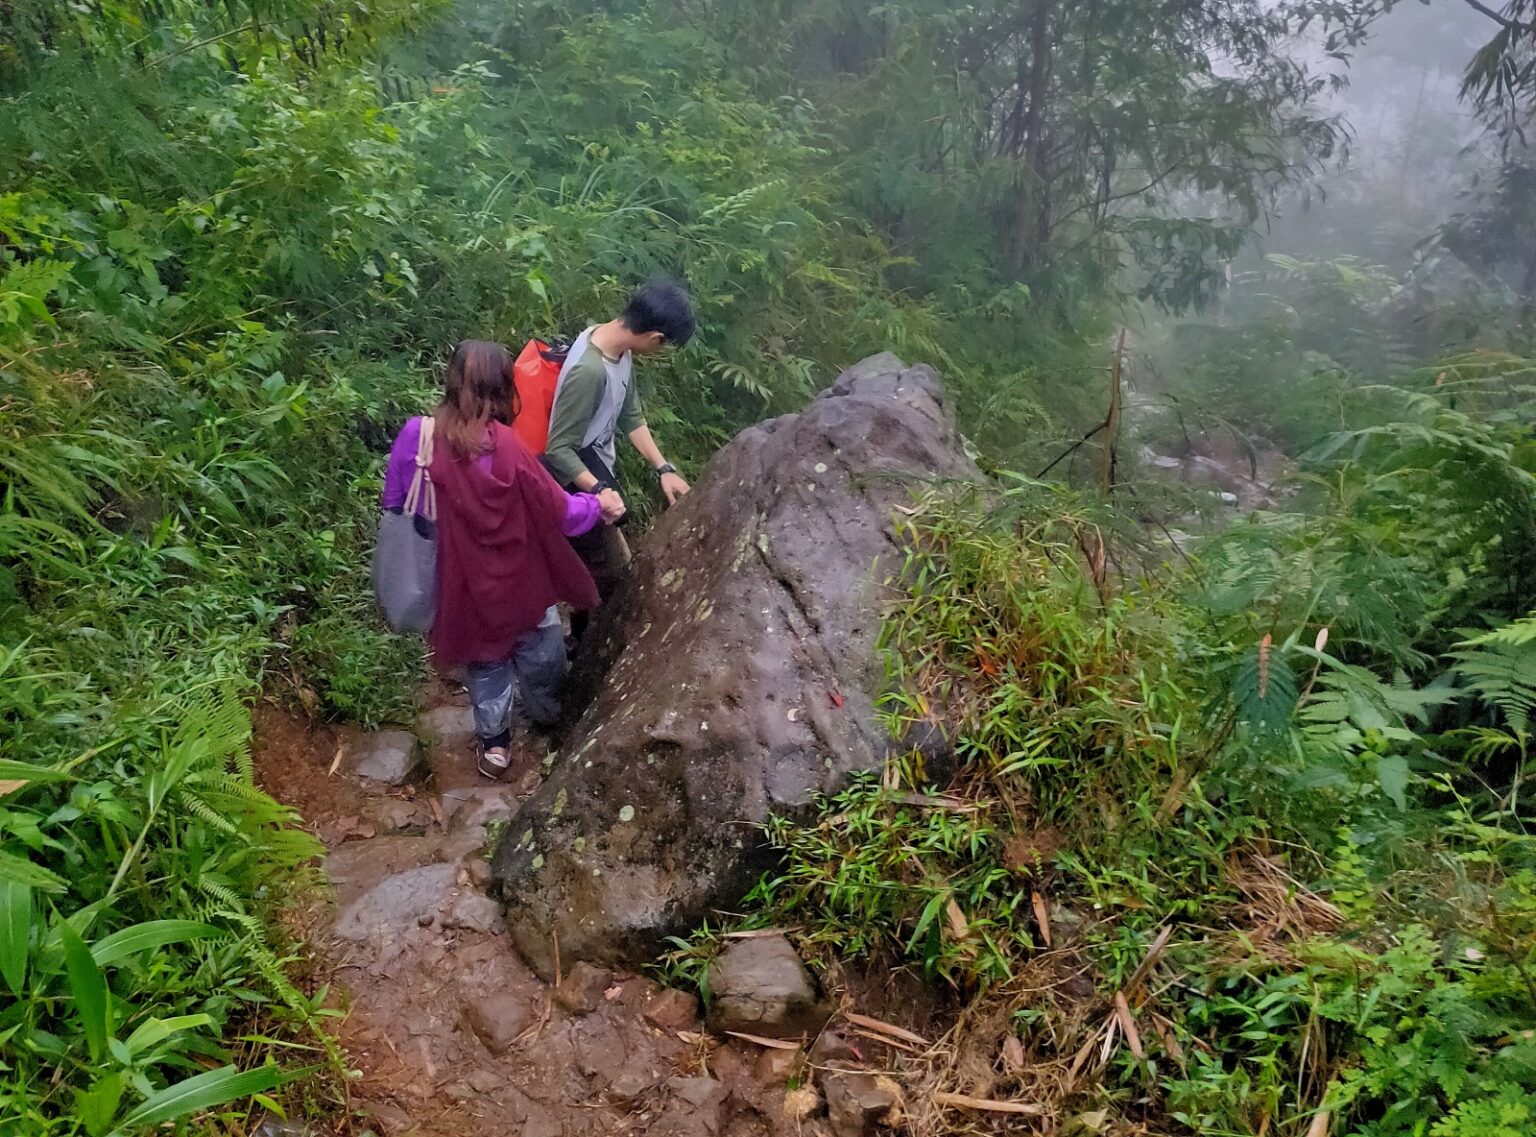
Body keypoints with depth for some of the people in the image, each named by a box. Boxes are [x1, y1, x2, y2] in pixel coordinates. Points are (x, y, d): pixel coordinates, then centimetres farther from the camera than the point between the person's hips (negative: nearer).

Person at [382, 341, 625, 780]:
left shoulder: (416, 435, -15)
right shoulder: (505, 446, -24)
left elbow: (394, 506, -2)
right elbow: (559, 512, -16)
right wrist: (599, 505, 3)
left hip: (464, 580, 3)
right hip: (520, 579, -3)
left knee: (487, 658, 25)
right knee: (538, 652, 24)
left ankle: (494, 741, 35)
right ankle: (547, 716, 48)